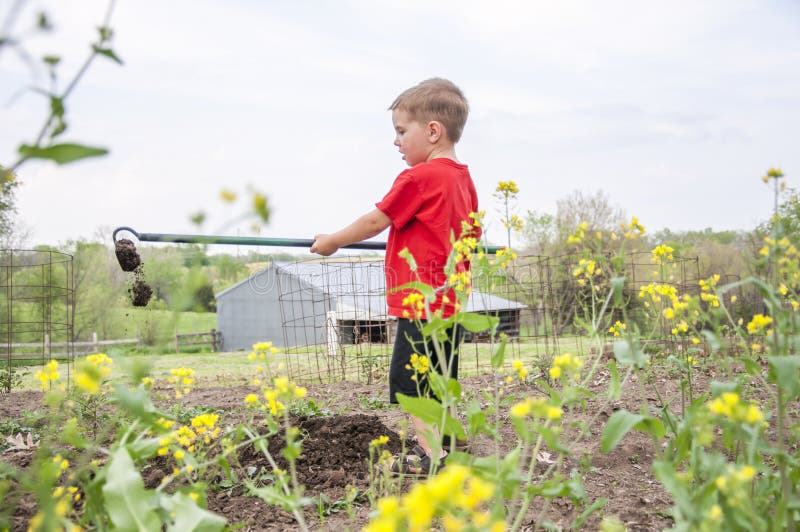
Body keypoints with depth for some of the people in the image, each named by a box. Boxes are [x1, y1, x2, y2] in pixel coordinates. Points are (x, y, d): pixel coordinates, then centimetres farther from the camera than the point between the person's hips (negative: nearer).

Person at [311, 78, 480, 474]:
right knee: (439, 381, 15)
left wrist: (331, 242, 4)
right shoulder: (463, 178, 11)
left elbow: (375, 221, -9)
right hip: (451, 302, 9)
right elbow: (473, 235, 21)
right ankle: (437, 445, 22)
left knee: (410, 380, -5)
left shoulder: (419, 177, -14)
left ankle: (429, 454, -5)